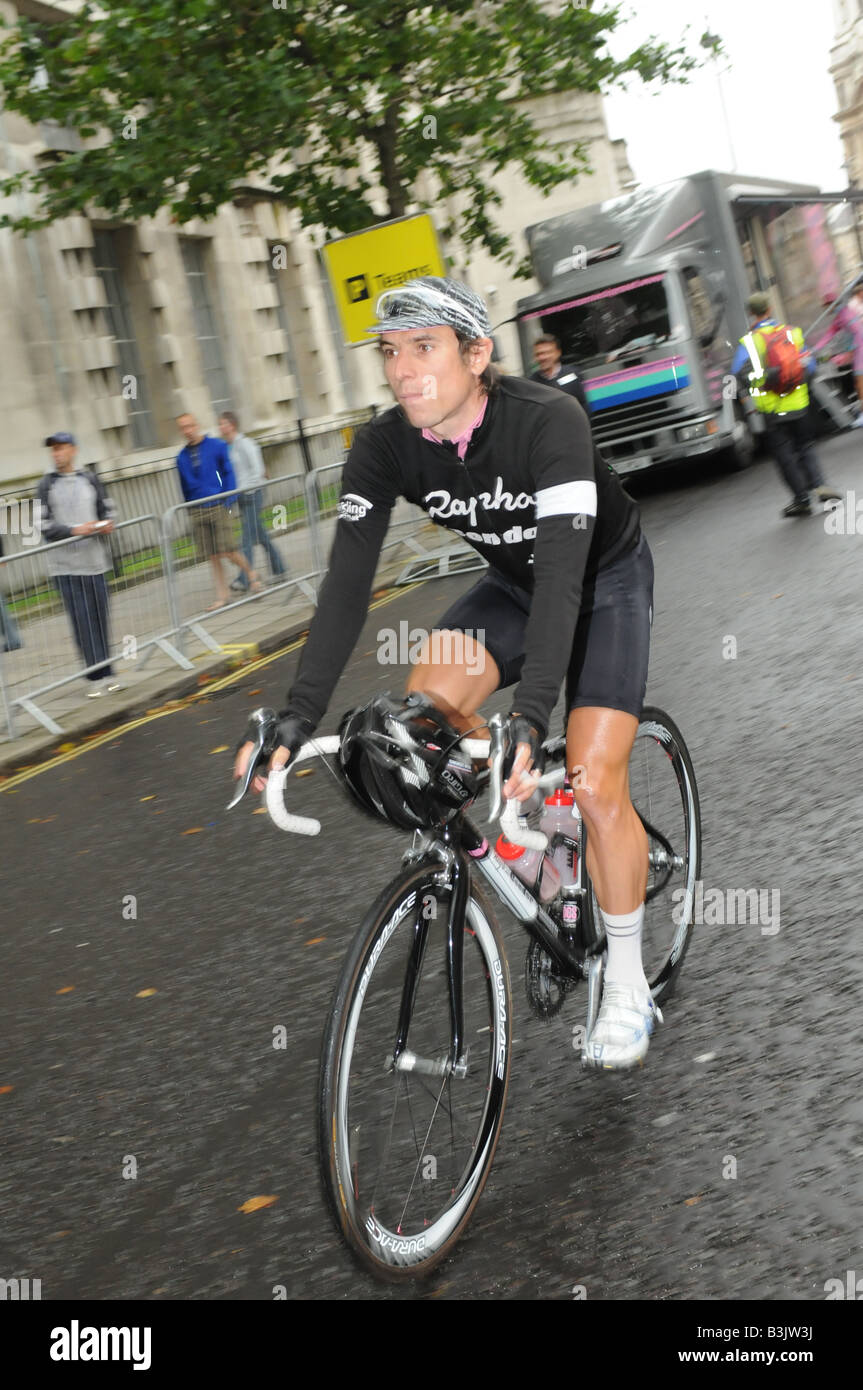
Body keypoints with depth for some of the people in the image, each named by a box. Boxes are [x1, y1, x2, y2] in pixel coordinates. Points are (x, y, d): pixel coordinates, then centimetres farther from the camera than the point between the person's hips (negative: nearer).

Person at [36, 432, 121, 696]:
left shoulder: (89, 479, 8)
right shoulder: (47, 485, 0)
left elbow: (107, 509, 17)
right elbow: (45, 526, -6)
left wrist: (106, 524, -6)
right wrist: (74, 530, -20)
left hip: (94, 560, 3)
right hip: (65, 564, -3)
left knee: (99, 618, 6)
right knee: (81, 621, -5)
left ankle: (105, 674, 15)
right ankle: (97, 677, -2)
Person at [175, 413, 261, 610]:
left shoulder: (217, 446, -1)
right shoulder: (182, 457, 9)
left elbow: (229, 474, -2)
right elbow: (185, 487, 15)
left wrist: (228, 503, -11)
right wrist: (190, 510, 12)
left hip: (219, 507, -3)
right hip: (197, 511, 3)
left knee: (227, 551, -8)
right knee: (212, 556, 4)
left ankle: (250, 572, 20)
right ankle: (222, 595, 11)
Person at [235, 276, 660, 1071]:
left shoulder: (549, 423, -35)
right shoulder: (384, 449, -20)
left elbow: (563, 574, -44)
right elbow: (347, 583, -26)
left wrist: (531, 720, -55)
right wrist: (298, 719, -37)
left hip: (606, 578, -5)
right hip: (513, 581, 5)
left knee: (595, 781, -16)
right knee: (429, 704, -22)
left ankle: (628, 991, 3)